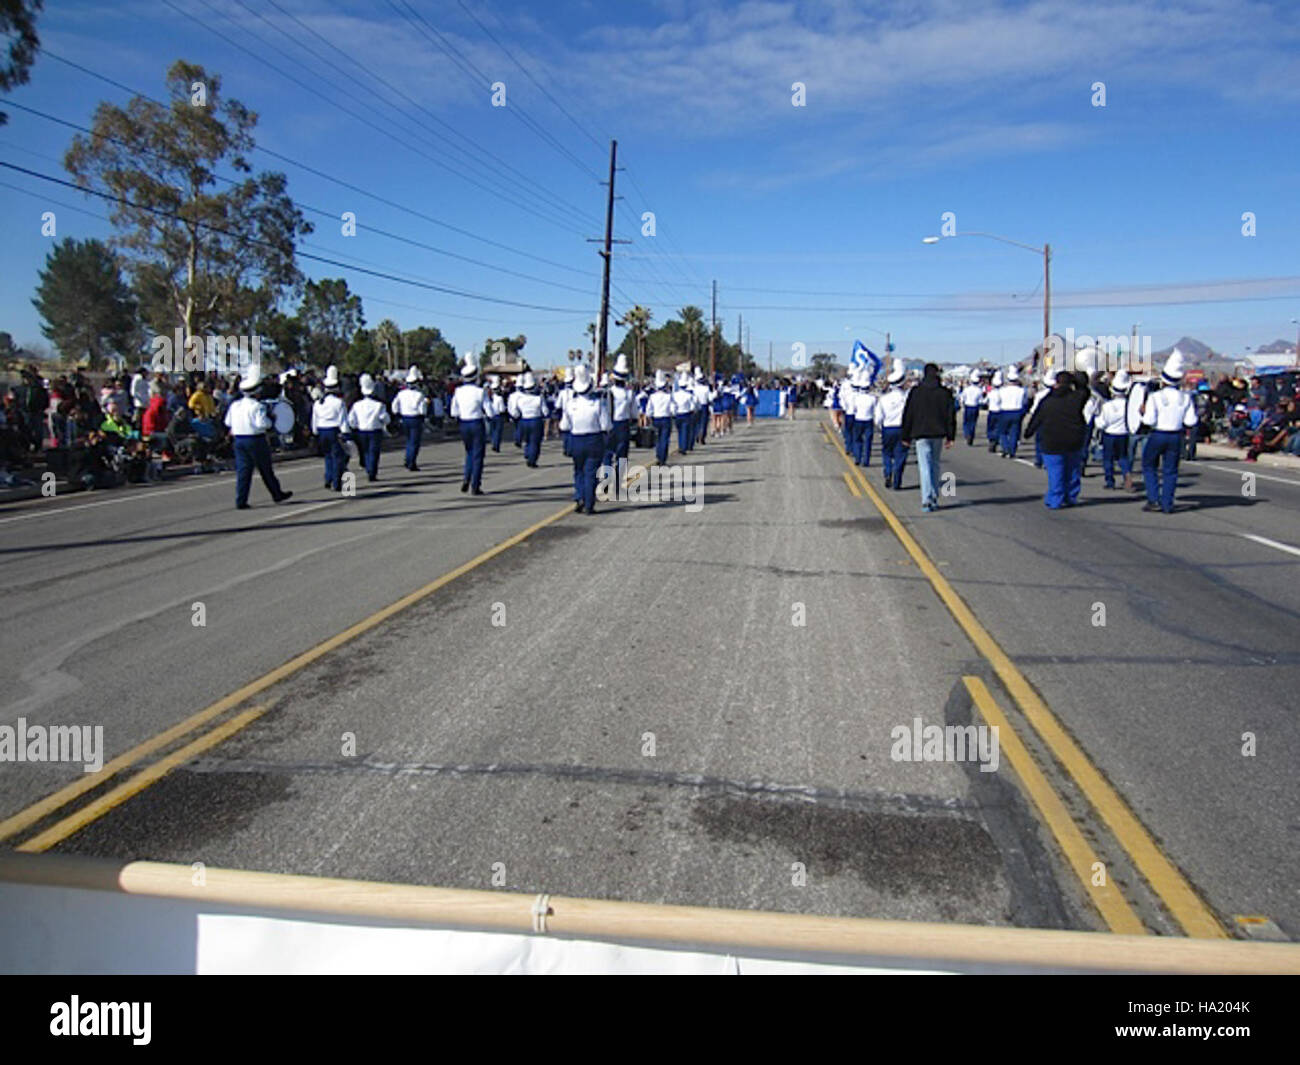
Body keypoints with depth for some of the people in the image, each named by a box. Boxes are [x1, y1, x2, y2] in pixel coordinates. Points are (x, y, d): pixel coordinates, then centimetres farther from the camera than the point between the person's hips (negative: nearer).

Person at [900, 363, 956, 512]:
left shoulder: (915, 392, -2)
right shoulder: (945, 393, 3)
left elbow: (907, 415, 0)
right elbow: (951, 414, 2)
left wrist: (905, 436, 7)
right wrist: (950, 436, 5)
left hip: (921, 434, -2)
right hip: (939, 434, 2)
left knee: (925, 467, -5)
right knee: (935, 465, 16)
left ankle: (927, 500, -16)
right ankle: (934, 498, 21)